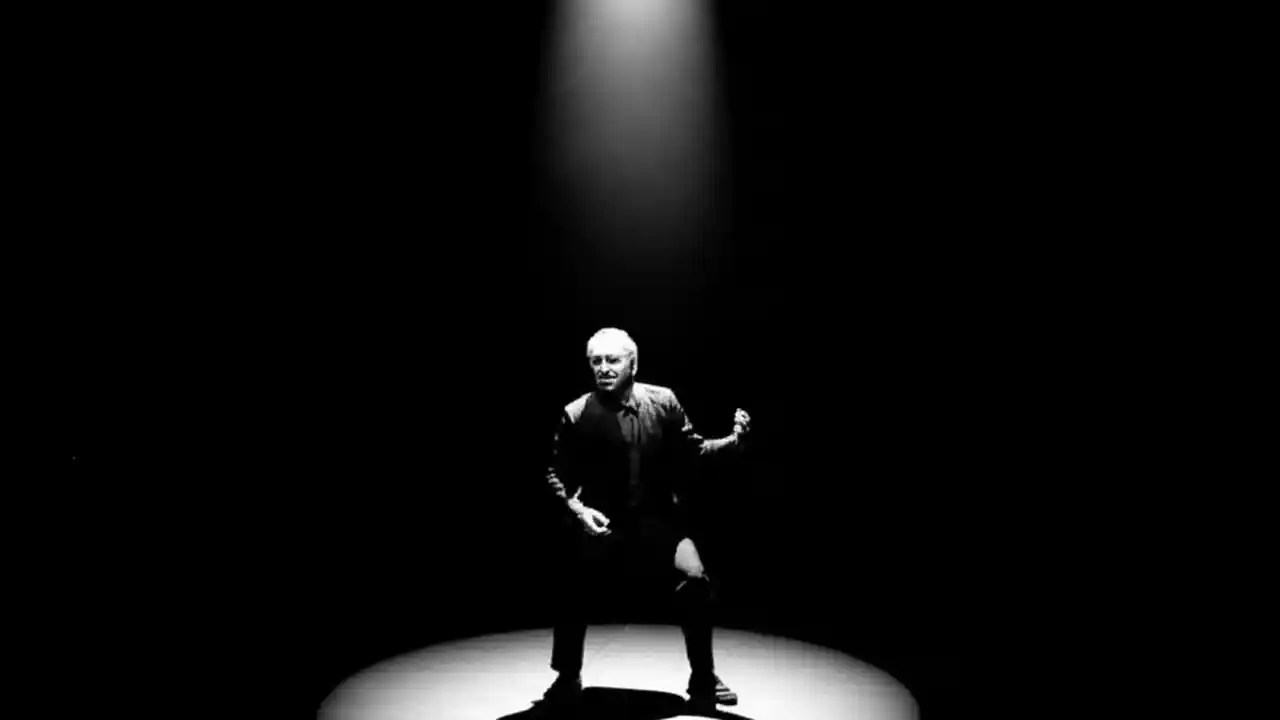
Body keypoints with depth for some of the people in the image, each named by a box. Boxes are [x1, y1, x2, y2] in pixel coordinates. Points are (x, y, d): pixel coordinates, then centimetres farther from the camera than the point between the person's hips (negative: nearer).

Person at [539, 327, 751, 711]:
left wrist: (732, 440, -6)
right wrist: (576, 509, -15)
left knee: (694, 577, -19)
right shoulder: (576, 414, -3)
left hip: (656, 518, 1)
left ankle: (703, 679, 4)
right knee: (573, 592, -11)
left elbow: (691, 451, 9)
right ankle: (567, 680, 20)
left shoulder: (663, 401, 2)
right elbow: (557, 474, 2)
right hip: (599, 521, 0)